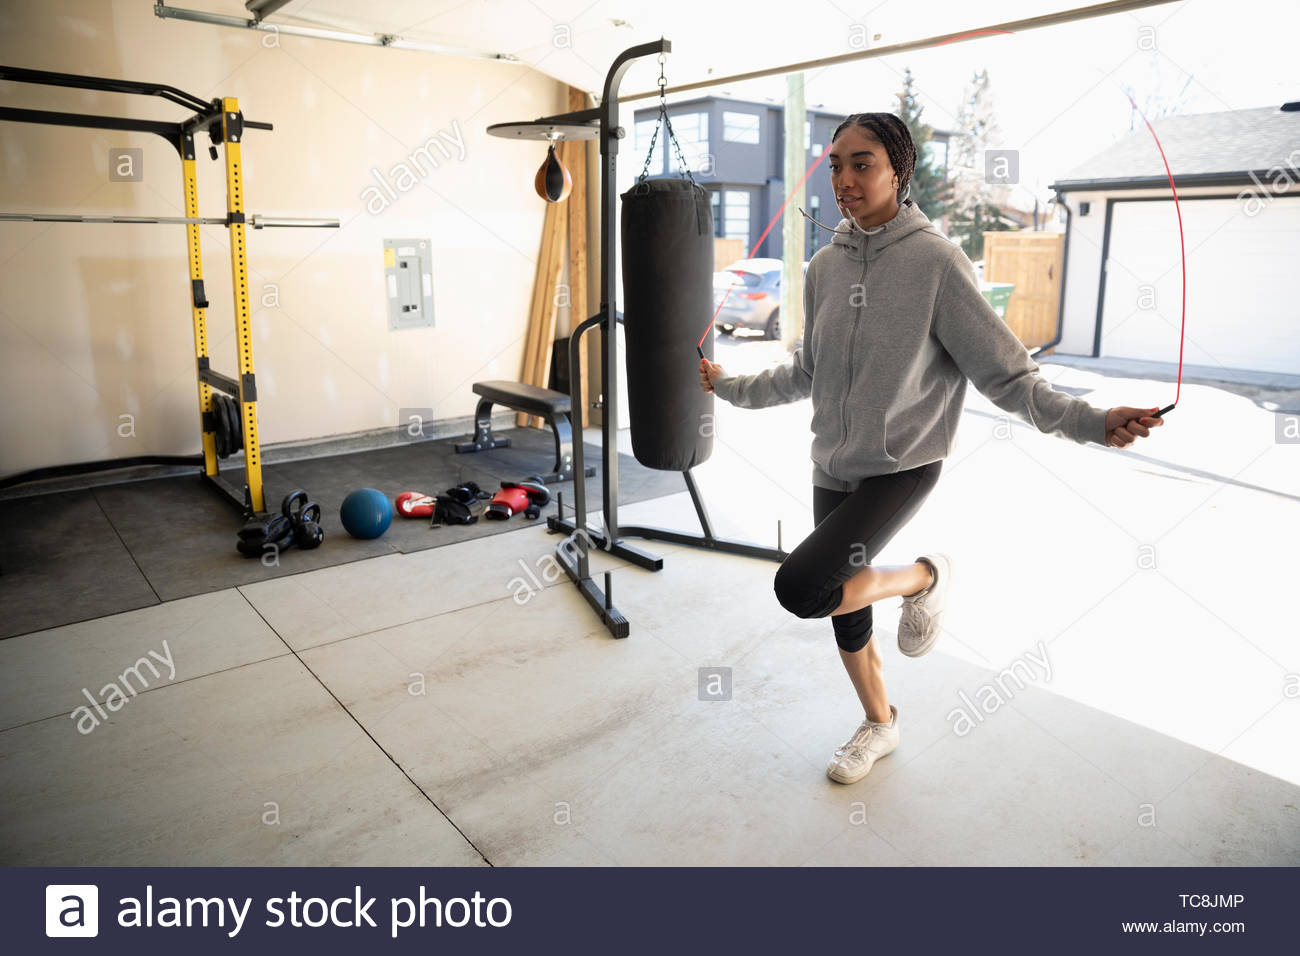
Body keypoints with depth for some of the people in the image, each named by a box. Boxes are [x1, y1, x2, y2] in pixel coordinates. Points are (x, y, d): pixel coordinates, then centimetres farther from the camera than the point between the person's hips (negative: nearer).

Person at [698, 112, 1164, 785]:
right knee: (846, 608, 16)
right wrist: (731, 387, 21)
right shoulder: (825, 267, 4)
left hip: (902, 467, -6)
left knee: (800, 587, -24)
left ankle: (925, 577, 4)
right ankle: (879, 725, 42)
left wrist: (1089, 422, -27)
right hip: (833, 469, 6)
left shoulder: (935, 260, -13)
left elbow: (1005, 372, -14)